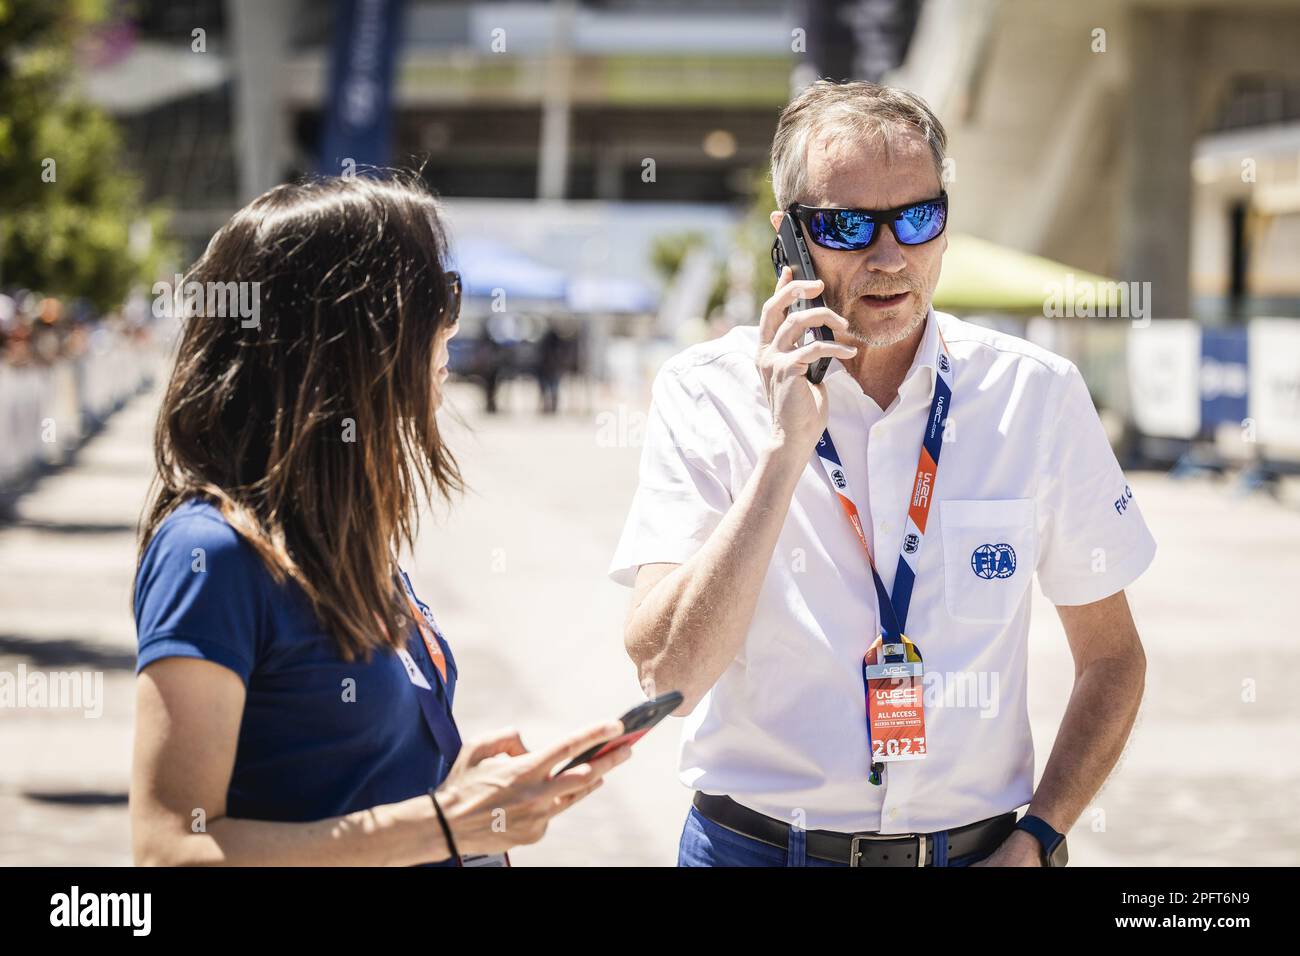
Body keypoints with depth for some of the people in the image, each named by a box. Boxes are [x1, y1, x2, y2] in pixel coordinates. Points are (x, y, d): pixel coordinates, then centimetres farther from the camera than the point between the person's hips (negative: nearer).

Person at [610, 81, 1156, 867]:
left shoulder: (1037, 397, -4)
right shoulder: (709, 396, -8)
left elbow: (1112, 658, 5)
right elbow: (666, 675, -19)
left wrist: (1035, 842, -8)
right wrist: (785, 451, -24)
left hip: (975, 846, 1)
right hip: (757, 842, -1)